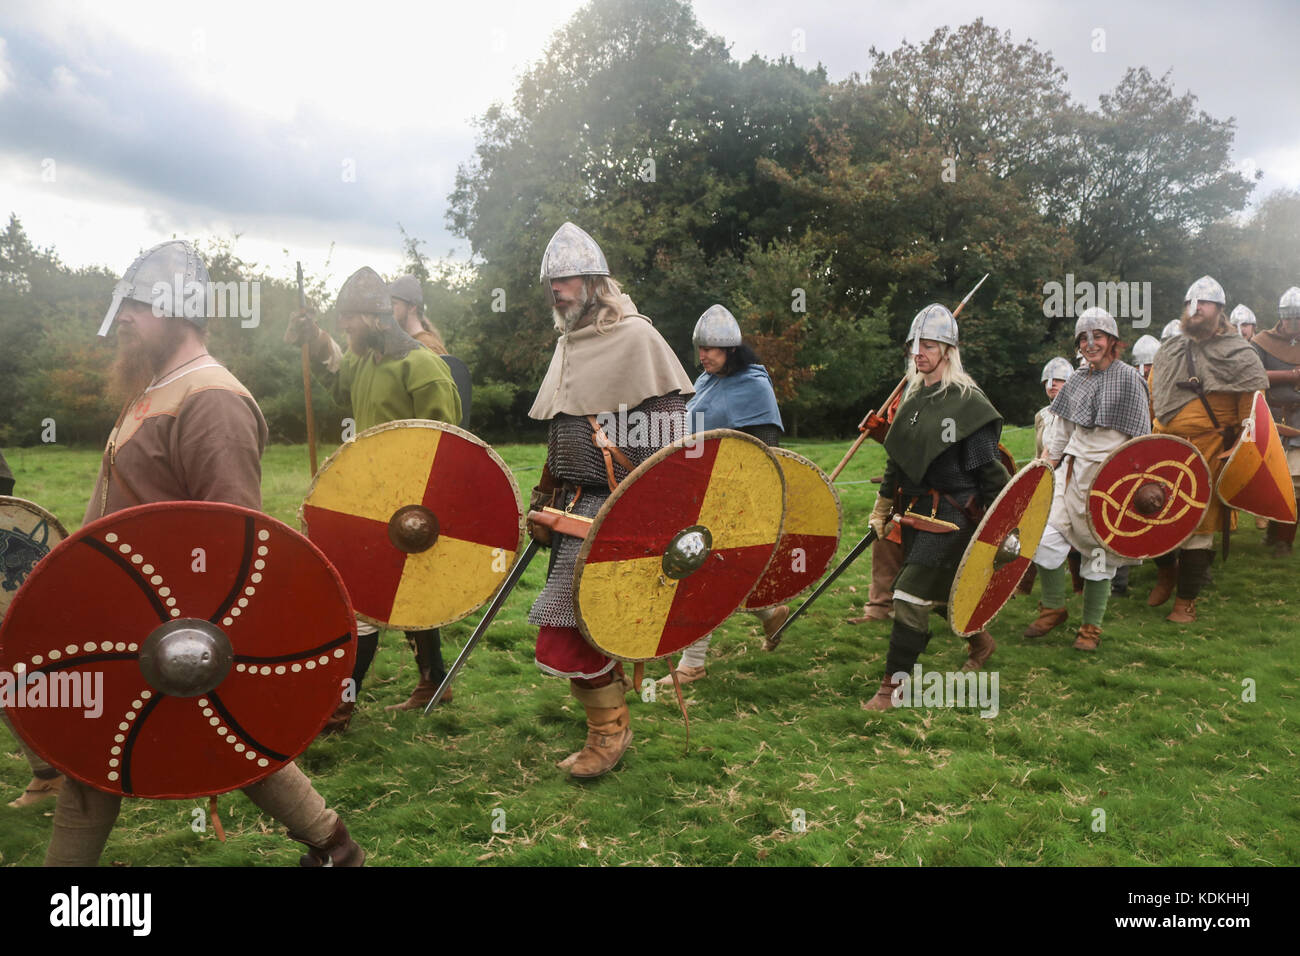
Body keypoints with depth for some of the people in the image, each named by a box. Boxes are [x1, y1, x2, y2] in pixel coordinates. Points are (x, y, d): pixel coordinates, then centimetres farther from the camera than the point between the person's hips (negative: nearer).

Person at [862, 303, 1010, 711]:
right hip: (915, 509, 8)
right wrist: (883, 506, 18)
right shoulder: (913, 396, 10)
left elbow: (988, 467, -11)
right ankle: (981, 641, 45)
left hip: (952, 512, -8)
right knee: (938, 590, 19)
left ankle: (892, 687, -1)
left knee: (910, 594, -11)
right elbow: (896, 458, 17)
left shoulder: (967, 401, -12)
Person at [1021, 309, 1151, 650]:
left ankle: (1091, 627, 17)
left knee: (1099, 553, 2)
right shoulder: (1076, 382, 13)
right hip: (1073, 473, 5)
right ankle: (1053, 608, 14)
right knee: (1046, 541, -8)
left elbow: (1142, 437, -4)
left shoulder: (1128, 378, -3)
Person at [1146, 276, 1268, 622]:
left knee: (1198, 525, -1)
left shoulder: (1238, 354, -1)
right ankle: (1166, 574, 34)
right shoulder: (1167, 351, 14)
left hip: (1209, 452, -4)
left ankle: (1186, 601, 10)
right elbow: (1151, 399, 21)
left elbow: (1251, 407, -4)